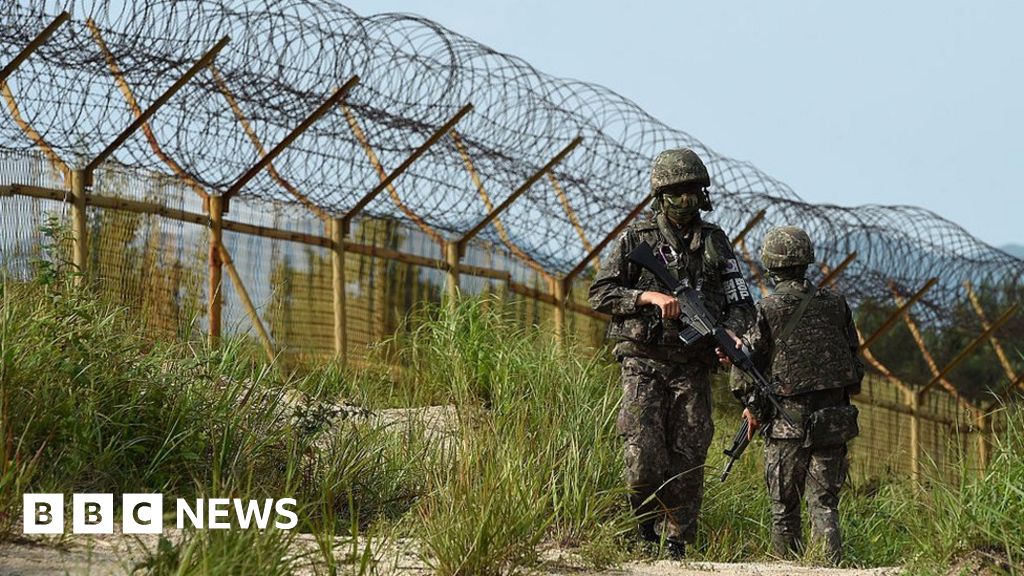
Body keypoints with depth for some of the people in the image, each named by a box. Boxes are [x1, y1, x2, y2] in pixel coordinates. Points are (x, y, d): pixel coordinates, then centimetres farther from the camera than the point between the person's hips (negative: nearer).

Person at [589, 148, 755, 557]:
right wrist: (650, 297, -14)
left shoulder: (715, 242, 10)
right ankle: (648, 518, 11)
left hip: (693, 368, 3)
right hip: (644, 364, -2)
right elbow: (600, 294, 0)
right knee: (644, 451, -14)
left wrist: (732, 335, -11)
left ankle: (675, 544, 9)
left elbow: (740, 301, 10)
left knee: (688, 461, 0)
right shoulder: (637, 239, 2)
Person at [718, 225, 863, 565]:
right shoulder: (835, 304, 4)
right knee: (824, 503, 5)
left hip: (788, 422, -3)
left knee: (784, 505, 10)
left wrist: (752, 408, 8)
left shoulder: (767, 311, -8)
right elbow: (852, 356, 11)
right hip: (834, 420, 3)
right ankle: (831, 566, -10)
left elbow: (745, 364, -7)